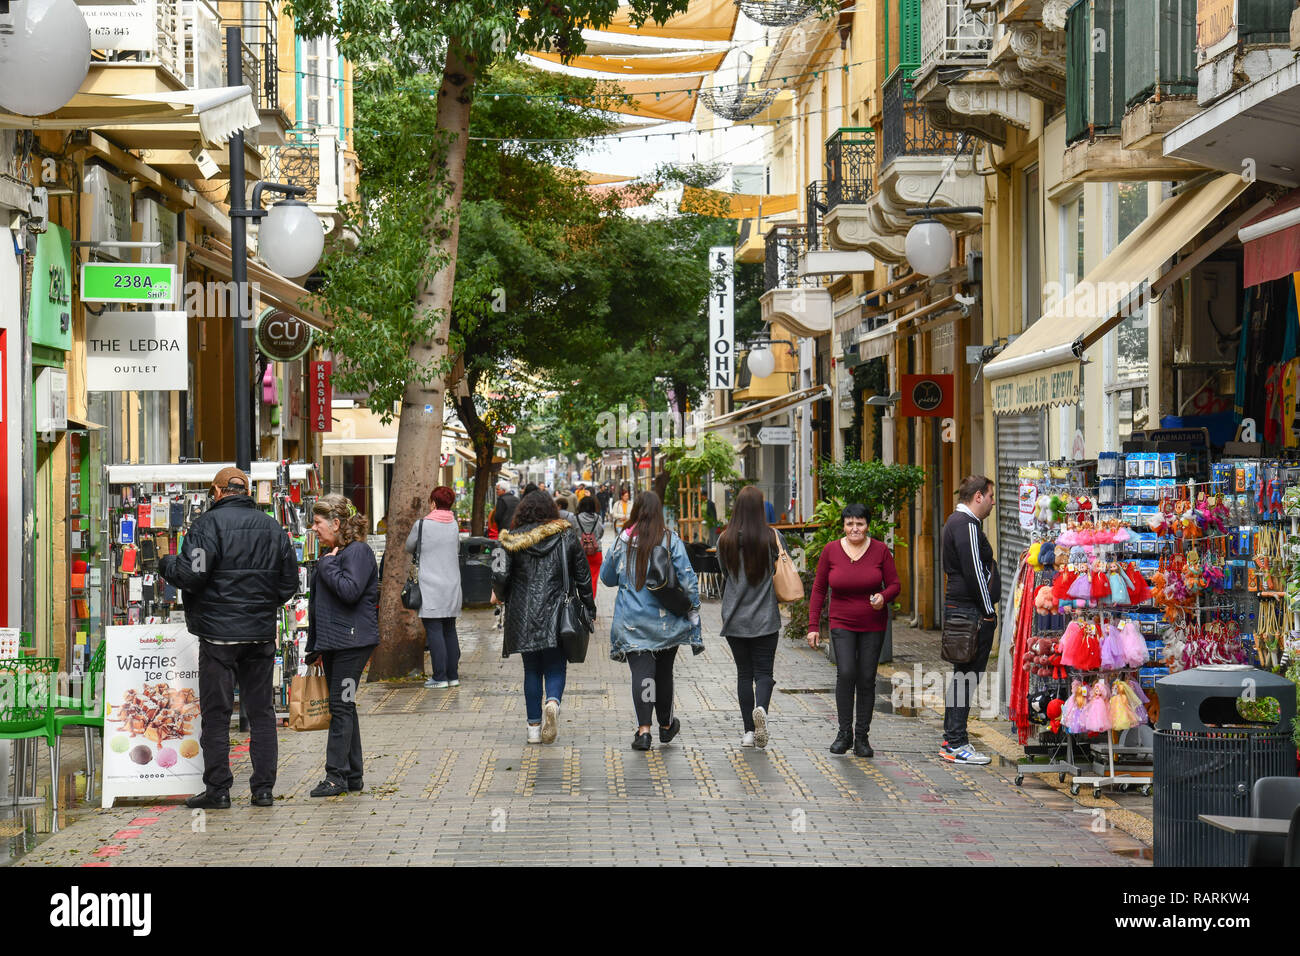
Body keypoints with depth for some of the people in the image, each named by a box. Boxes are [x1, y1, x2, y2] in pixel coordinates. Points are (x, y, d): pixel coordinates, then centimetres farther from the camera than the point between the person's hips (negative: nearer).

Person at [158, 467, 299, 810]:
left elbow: (191, 575, -17)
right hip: (262, 631, 5)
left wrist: (167, 564, 3)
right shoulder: (273, 527, 9)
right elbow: (289, 583, 11)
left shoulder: (209, 523, -8)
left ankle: (217, 790, 2)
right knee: (261, 711, 10)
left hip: (219, 631, -5)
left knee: (216, 712, 2)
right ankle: (263, 788, 10)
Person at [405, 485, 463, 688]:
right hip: (452, 586, 5)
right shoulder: (454, 525, 5)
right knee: (450, 630, 12)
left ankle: (439, 677, -5)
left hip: (430, 587, -5)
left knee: (433, 630, -3)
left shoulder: (422, 525, -8)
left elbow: (409, 548, 7)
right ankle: (453, 675, 14)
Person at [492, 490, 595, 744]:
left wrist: (500, 595, 14)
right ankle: (553, 700, -25)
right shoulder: (566, 536, 1)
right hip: (557, 615, 0)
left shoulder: (513, 540, -2)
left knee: (532, 669, 9)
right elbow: (582, 575, 4)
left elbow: (500, 575, -8)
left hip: (524, 616, 0)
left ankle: (534, 726, 7)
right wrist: (588, 608, 14)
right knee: (556, 666, 6)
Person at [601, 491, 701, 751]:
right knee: (664, 671, 15)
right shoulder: (671, 541, -6)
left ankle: (643, 729, -16)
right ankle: (666, 725, 31)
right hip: (667, 620, 0)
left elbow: (607, 578, 10)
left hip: (632, 621, 0)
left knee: (641, 671, -3)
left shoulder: (622, 542, -1)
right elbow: (687, 580, -8)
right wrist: (693, 609, 1)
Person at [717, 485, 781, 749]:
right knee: (763, 671, 4)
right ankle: (761, 708, -26)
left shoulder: (726, 540, -2)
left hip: (735, 618, 2)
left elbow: (724, 575, 8)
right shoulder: (771, 536, -7)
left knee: (744, 673, 9)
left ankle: (749, 731, 7)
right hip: (766, 618, -2)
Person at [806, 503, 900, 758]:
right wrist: (813, 626, -1)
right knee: (845, 673, -17)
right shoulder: (831, 551, -2)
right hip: (842, 624, -1)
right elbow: (818, 589, 3)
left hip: (873, 625, 1)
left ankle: (862, 737, 9)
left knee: (867, 679, 0)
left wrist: (883, 597, -21)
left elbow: (895, 584, 2)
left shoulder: (880, 550, -3)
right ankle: (844, 732, -6)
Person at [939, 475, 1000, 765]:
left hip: (956, 608, 11)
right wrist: (988, 611, -15)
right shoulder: (967, 524, -15)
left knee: (961, 675, 16)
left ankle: (952, 739, 22)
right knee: (968, 675, -8)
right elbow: (974, 570, -20)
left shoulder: (955, 521, 19)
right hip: (971, 611, -11)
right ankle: (956, 744, -8)